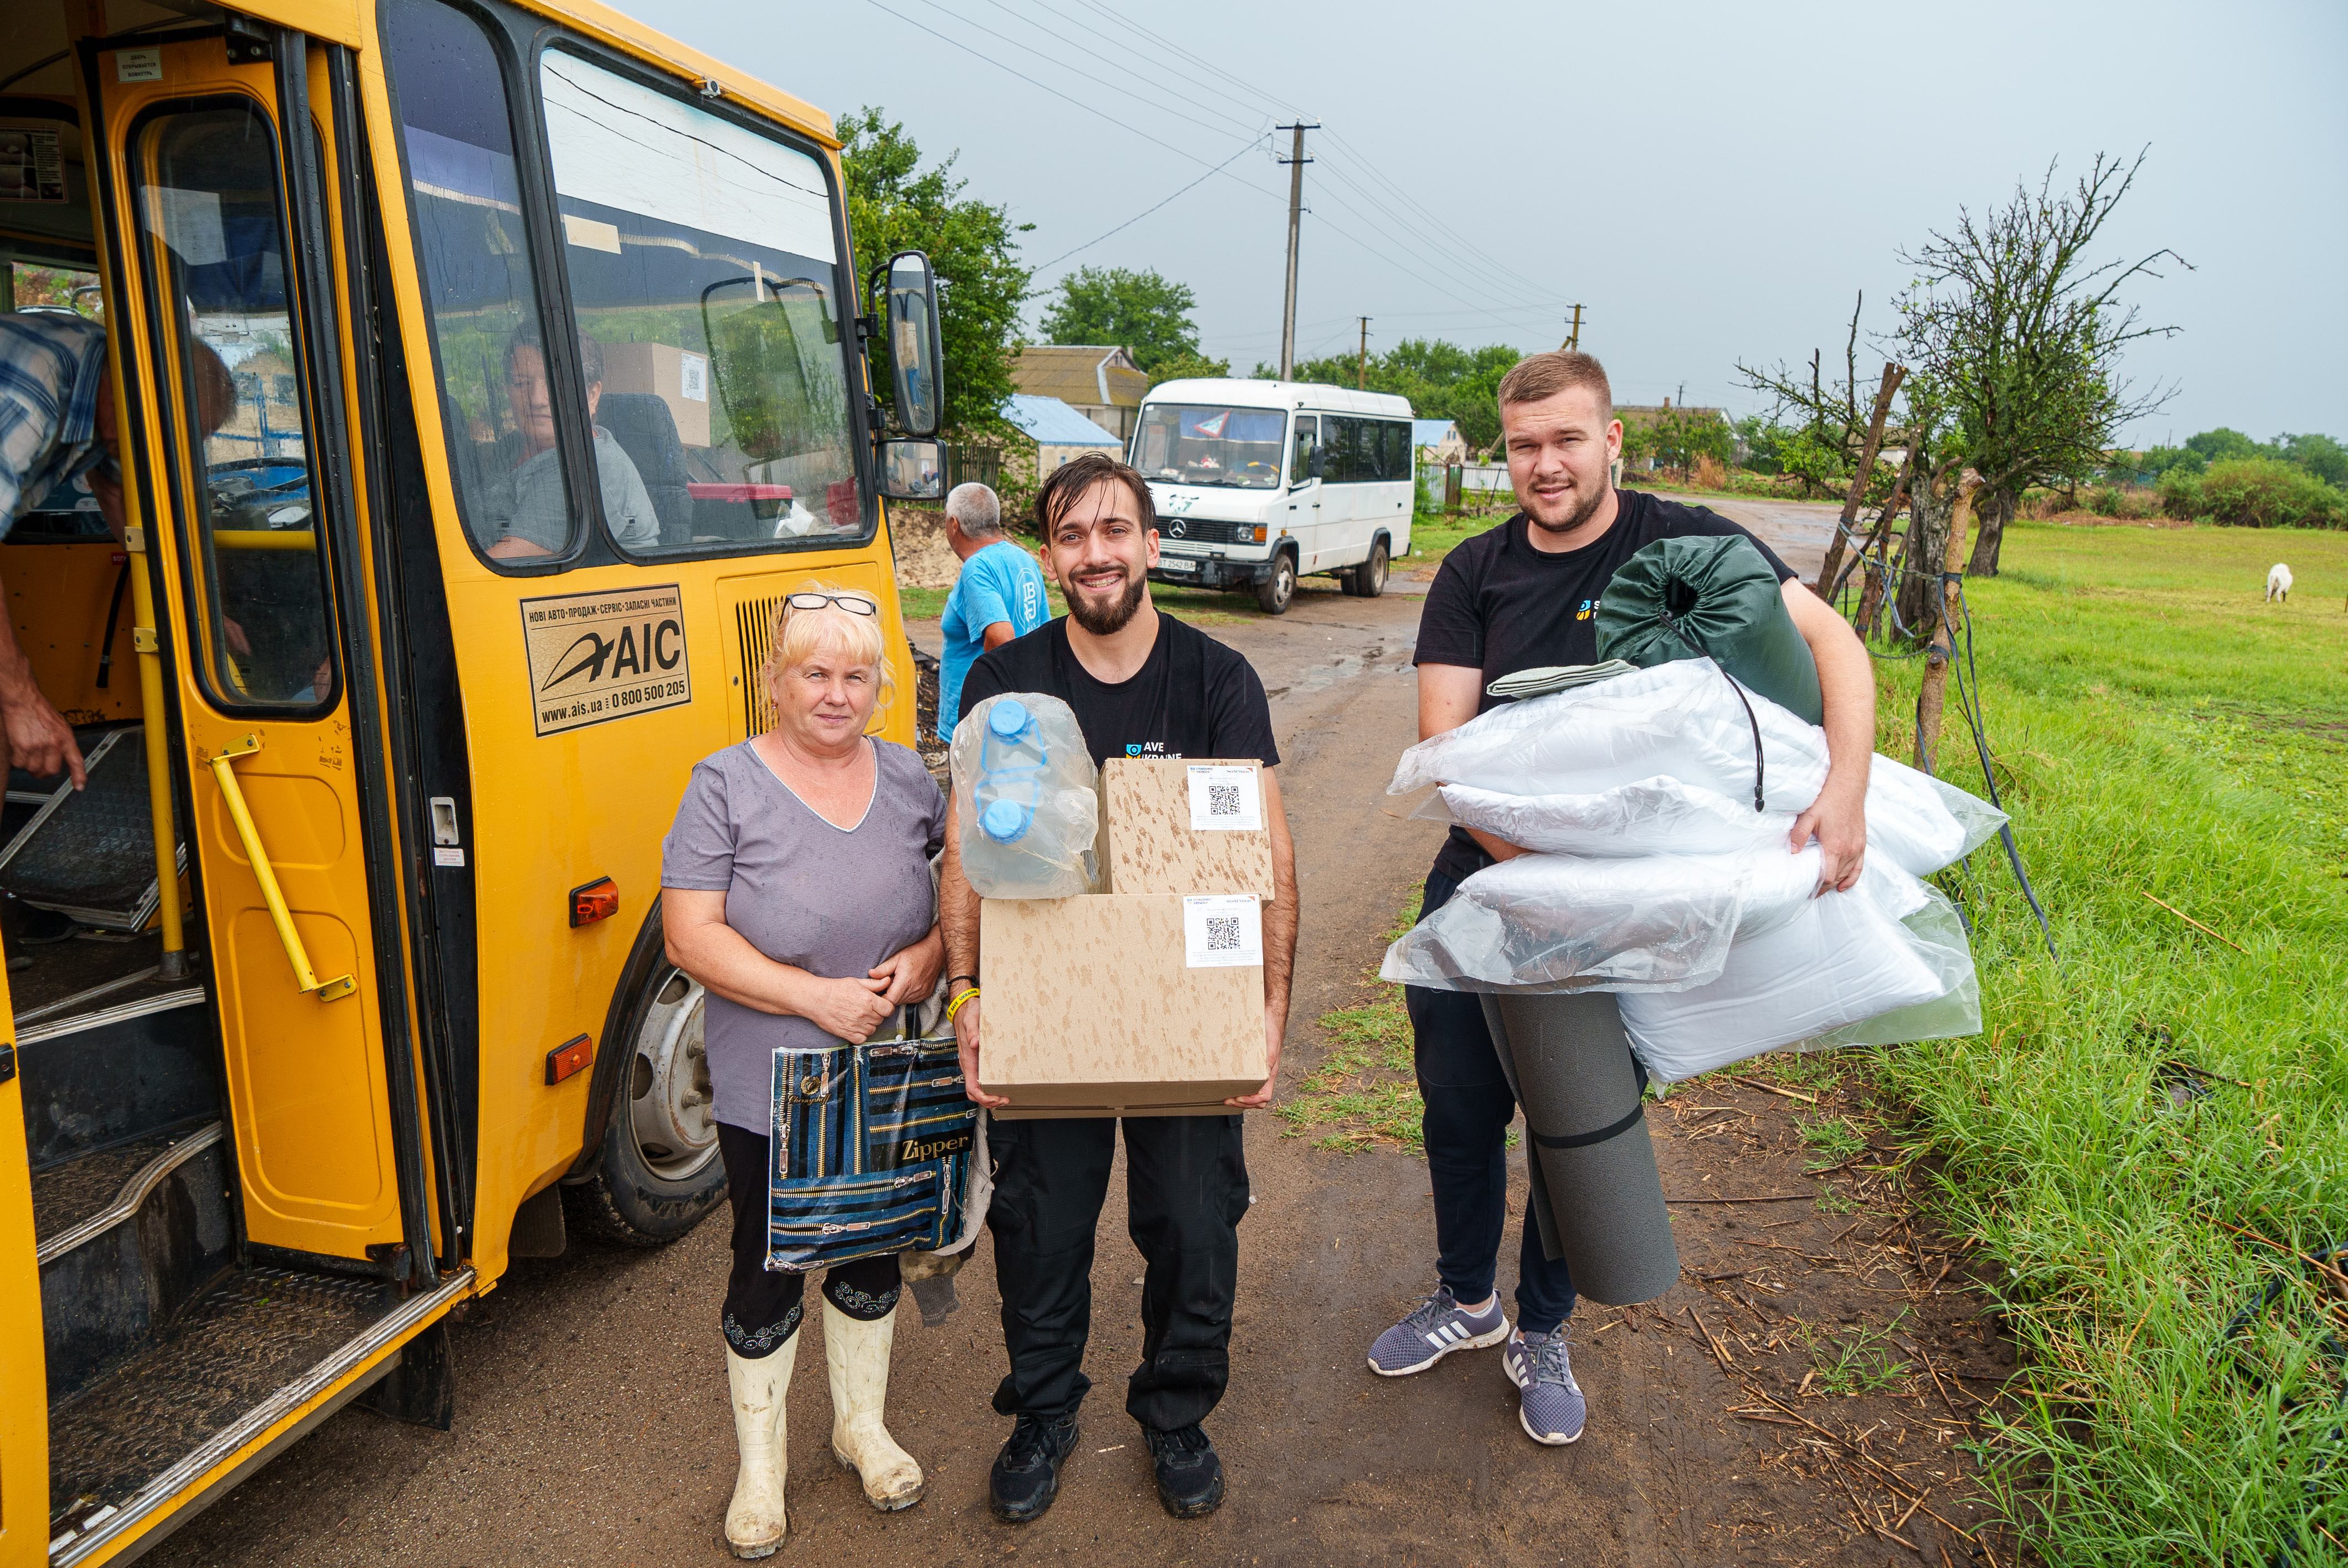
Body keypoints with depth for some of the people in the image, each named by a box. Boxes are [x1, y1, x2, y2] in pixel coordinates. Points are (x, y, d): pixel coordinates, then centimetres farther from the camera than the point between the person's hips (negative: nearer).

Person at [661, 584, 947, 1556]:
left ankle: (862, 1424, 44)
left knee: (871, 1250, 19)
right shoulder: (726, 786, -12)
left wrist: (930, 956, -12)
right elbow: (691, 937, -16)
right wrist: (818, 996, -23)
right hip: (766, 1089, -3)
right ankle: (760, 1465, 35)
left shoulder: (909, 780, 0)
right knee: (769, 1270, 12)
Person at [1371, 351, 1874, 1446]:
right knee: (1457, 1103, 14)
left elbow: (1832, 643, -13)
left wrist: (1846, 790, -30)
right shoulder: (1475, 575, 0)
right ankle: (1466, 1301, 40)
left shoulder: (1683, 543, -6)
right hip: (1482, 878, 3)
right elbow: (1444, 745, -8)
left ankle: (1542, 1333, 35)